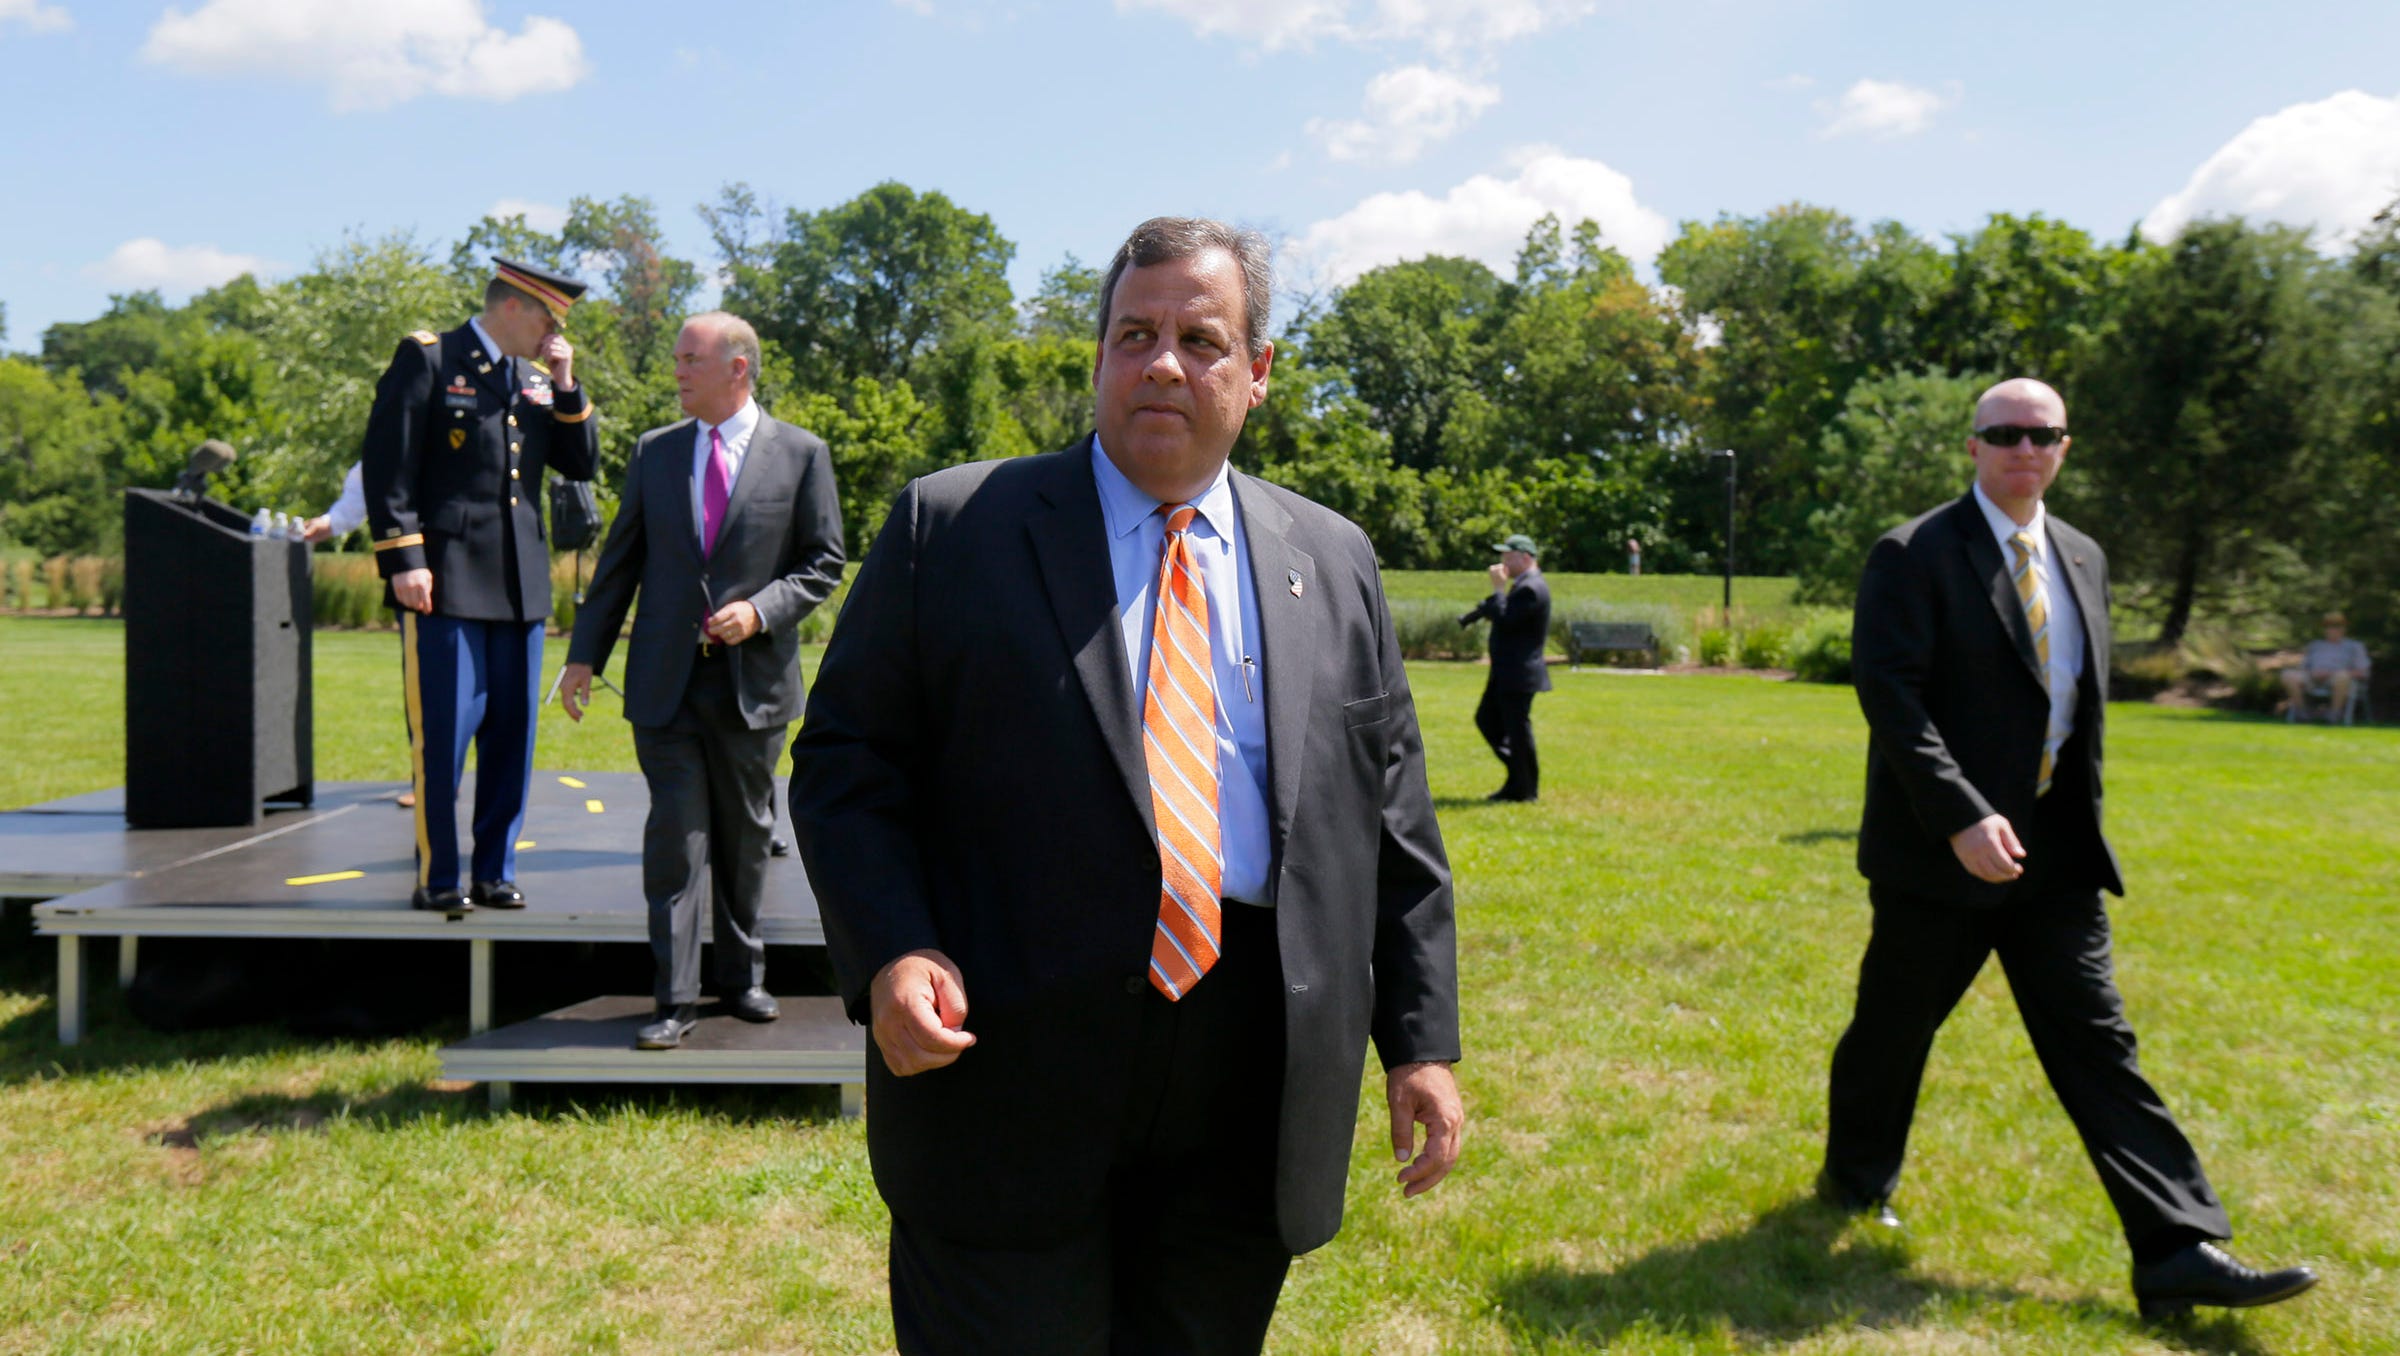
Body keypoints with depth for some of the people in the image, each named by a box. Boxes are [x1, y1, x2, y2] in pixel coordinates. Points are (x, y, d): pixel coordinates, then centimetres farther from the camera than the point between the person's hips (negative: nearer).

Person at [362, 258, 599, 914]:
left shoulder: (538, 379, 18)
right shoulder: (426, 360, -1)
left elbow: (582, 465, 14)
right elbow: (386, 464, -6)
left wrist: (566, 387, 2)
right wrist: (402, 560, -13)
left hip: (520, 585, 6)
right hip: (445, 581, -6)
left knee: (512, 732, 7)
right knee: (442, 734, -3)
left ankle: (495, 871, 17)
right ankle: (436, 878, 7)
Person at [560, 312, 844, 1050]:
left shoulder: (801, 454, 0)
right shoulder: (654, 451, 9)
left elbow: (824, 562, 1)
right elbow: (621, 560, 11)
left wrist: (761, 609, -15)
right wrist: (585, 654, 6)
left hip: (754, 682, -1)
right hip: (666, 681, 1)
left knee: (746, 835, 11)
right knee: (676, 835, -2)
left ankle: (742, 976, 27)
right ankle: (675, 998, 4)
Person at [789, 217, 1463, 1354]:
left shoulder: (1333, 561, 11)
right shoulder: (952, 527, 2)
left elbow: (1391, 814, 11)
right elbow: (844, 764, 2)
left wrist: (1419, 1040, 7)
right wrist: (891, 951, -14)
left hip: (1249, 1113, 3)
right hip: (1008, 1082, -3)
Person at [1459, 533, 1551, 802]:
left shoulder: (1531, 588, -18)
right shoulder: (1522, 584, 15)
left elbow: (1505, 621, -24)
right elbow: (1501, 614, 18)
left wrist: (1499, 589, -16)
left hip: (1519, 673, -11)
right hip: (1506, 671, 11)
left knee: (1517, 728, -2)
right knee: (1486, 719, 16)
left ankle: (1525, 788, 9)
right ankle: (1520, 776, 23)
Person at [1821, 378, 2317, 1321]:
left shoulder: (2081, 560, 12)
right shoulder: (1914, 557, -10)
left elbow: (2085, 700, 19)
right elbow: (1890, 696, -18)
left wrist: (2082, 817, 13)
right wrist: (1962, 818, -25)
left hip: (2054, 855, 6)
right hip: (1943, 852, -5)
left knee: (2098, 1046, 4)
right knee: (1892, 1029, 9)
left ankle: (2178, 1253, 4)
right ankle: (1854, 1186, 31)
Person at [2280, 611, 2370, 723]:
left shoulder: (2354, 646, 18)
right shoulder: (2315, 645, 29)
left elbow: (2362, 673, 4)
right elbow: (2301, 668, 21)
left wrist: (2332, 673, -9)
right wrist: (2312, 673, -5)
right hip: (2312, 681, 3)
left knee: (2342, 676, -40)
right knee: (2289, 675, -29)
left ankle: (2334, 712, -26)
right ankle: (2300, 710, -20)